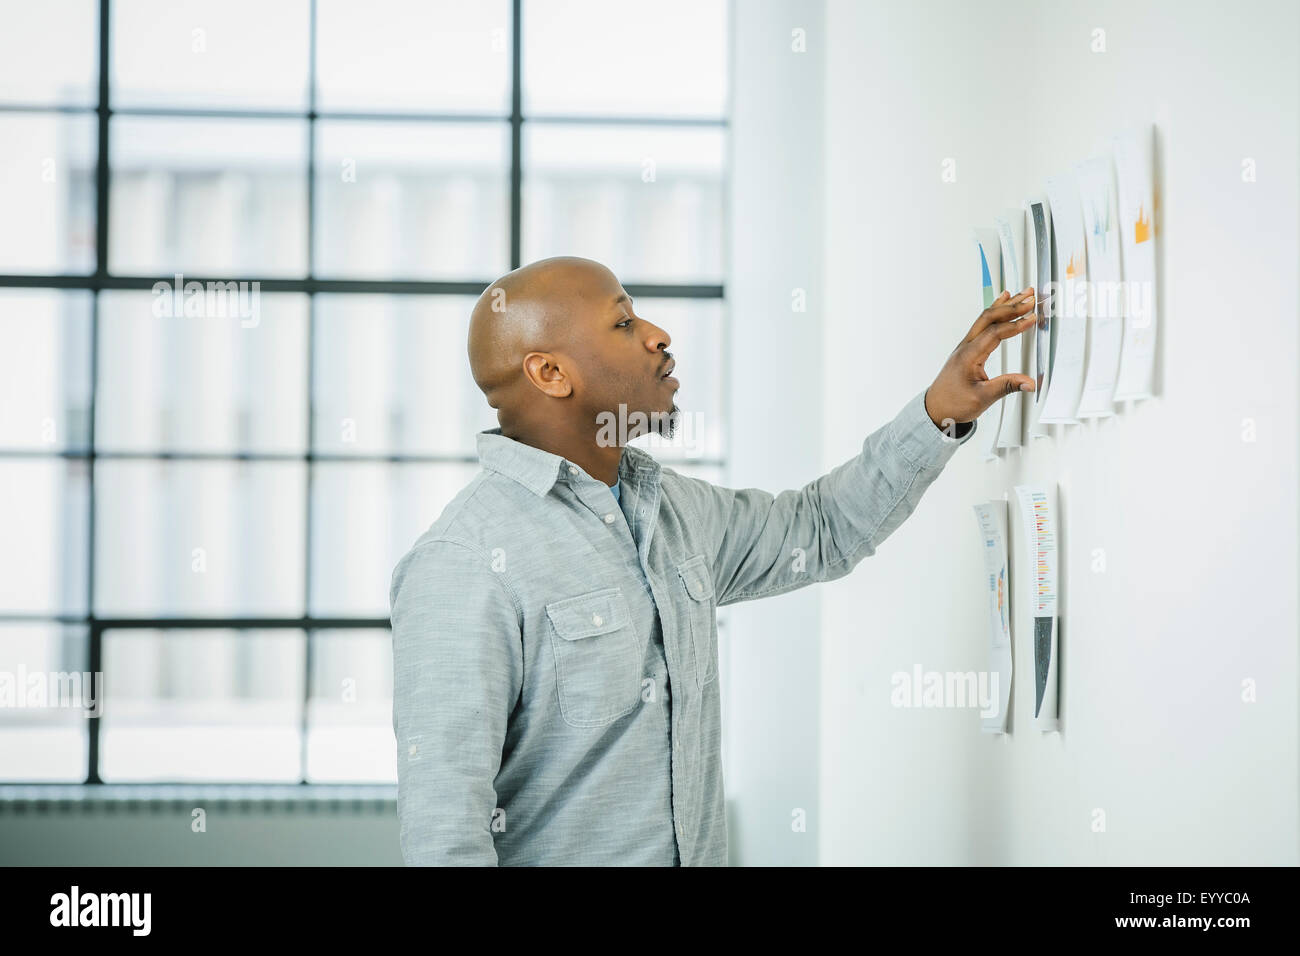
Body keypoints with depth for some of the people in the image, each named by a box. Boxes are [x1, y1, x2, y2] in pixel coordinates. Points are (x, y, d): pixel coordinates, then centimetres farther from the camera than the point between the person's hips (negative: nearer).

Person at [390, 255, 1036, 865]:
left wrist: (940, 412, 11)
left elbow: (821, 528, 22)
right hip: (555, 855, -8)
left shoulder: (673, 509, 6)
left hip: (702, 851, 8)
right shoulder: (465, 564, -20)